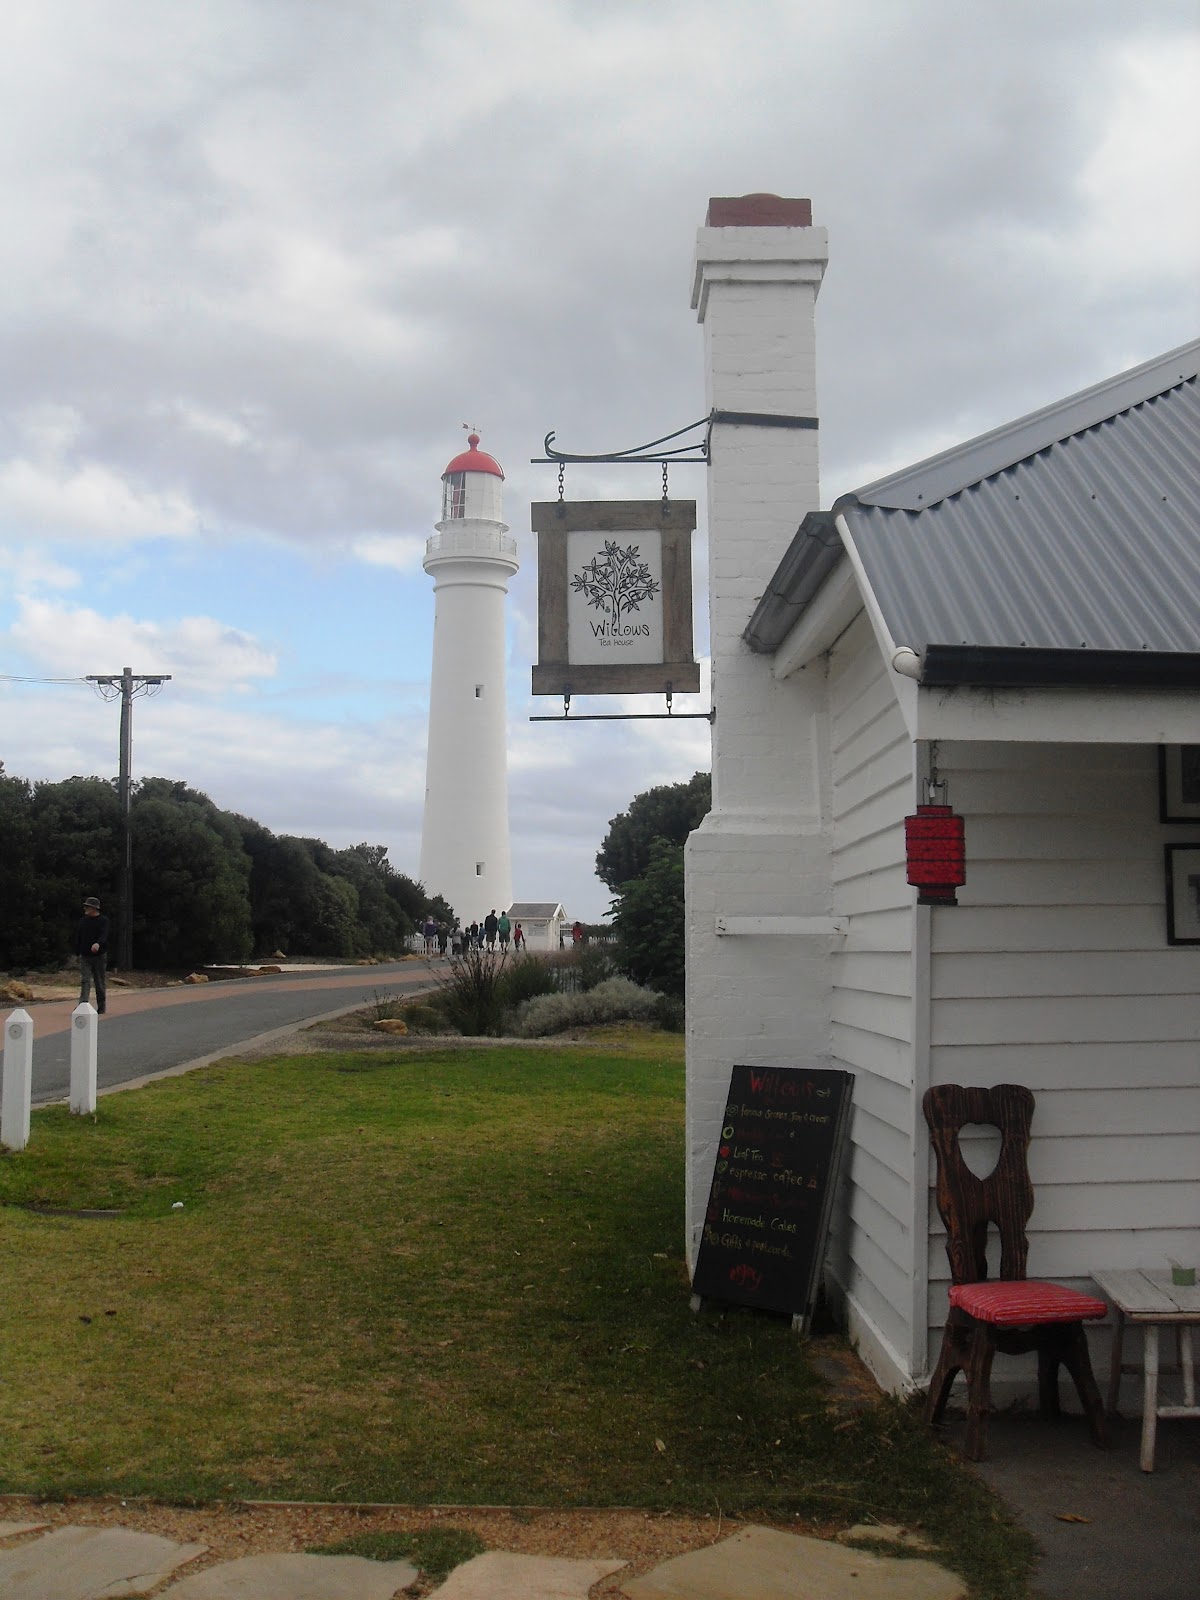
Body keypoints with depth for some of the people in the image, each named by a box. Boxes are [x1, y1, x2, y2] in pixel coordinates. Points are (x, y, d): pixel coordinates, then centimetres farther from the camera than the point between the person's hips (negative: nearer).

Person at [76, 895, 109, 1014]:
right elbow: (78, 937, 16)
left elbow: (104, 935, -21)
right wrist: (78, 953, 11)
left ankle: (101, 1007, 16)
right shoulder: (83, 920, 10)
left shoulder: (103, 921, -4)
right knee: (85, 981, -9)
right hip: (85, 956, 3)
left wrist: (98, 944, -41)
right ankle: (82, 1005, -17)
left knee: (100, 983, 5)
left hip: (99, 956, -3)